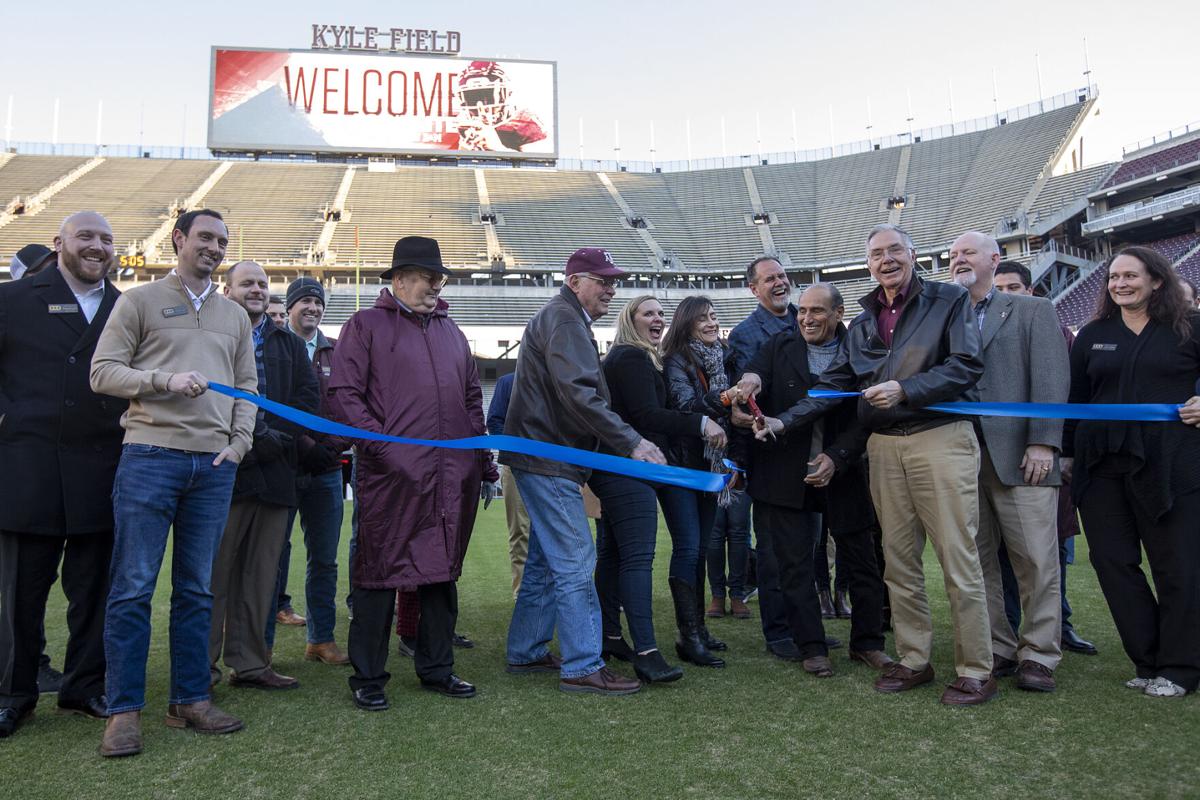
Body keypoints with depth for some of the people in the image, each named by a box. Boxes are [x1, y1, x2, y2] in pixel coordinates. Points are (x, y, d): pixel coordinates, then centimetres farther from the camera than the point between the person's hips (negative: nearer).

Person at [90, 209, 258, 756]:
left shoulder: (235, 316, 18)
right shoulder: (140, 300, 6)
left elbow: (247, 387, 17)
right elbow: (102, 372, 0)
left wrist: (238, 444, 3)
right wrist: (164, 380, -14)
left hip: (214, 465, 4)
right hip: (150, 456, -4)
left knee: (197, 589, 8)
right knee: (133, 587, -2)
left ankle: (190, 700, 17)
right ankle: (124, 710, 6)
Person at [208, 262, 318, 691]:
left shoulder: (290, 344, 19)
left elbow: (308, 396, 8)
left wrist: (276, 436, -7)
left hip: (274, 471, 4)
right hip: (226, 469, -4)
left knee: (261, 573, 7)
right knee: (216, 570, -2)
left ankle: (249, 662, 13)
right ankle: (203, 661, 8)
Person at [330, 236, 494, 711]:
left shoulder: (450, 331, 19)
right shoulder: (367, 325, 1)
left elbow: (472, 397, 22)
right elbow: (344, 393, -6)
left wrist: (481, 457, 14)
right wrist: (383, 446, -15)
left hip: (453, 477, 6)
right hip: (392, 475, -6)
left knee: (443, 570, 12)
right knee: (380, 573, 1)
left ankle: (436, 669, 26)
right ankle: (368, 678, 14)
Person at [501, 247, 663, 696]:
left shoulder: (561, 318, 21)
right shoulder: (563, 320, -13)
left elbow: (581, 390, 26)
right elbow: (579, 394, -25)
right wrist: (631, 443, -25)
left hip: (542, 458, 11)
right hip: (548, 460, -11)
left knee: (545, 561, 16)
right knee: (576, 562, -8)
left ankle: (526, 652, 25)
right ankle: (582, 666, -3)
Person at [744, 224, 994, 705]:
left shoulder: (949, 300, 2)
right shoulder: (863, 323, 17)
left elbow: (967, 365, -8)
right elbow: (834, 385, 13)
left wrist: (904, 389, -18)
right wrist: (784, 422, 2)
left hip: (941, 438, -5)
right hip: (884, 447, 5)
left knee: (958, 559, -4)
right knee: (898, 559, 8)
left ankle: (976, 671, 6)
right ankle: (913, 660, 19)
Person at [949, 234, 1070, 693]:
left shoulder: (1033, 310, 9)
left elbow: (1050, 377, -3)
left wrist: (1043, 442, -11)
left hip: (1019, 454, -3)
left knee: (1036, 560, -1)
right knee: (977, 560, 6)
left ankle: (1038, 655, 9)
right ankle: (997, 650, 16)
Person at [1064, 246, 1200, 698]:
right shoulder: (1093, 335, 13)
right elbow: (1075, 397, 15)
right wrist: (1068, 453, 12)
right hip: (1102, 466, 3)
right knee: (1113, 561, 2)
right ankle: (1149, 662, 15)